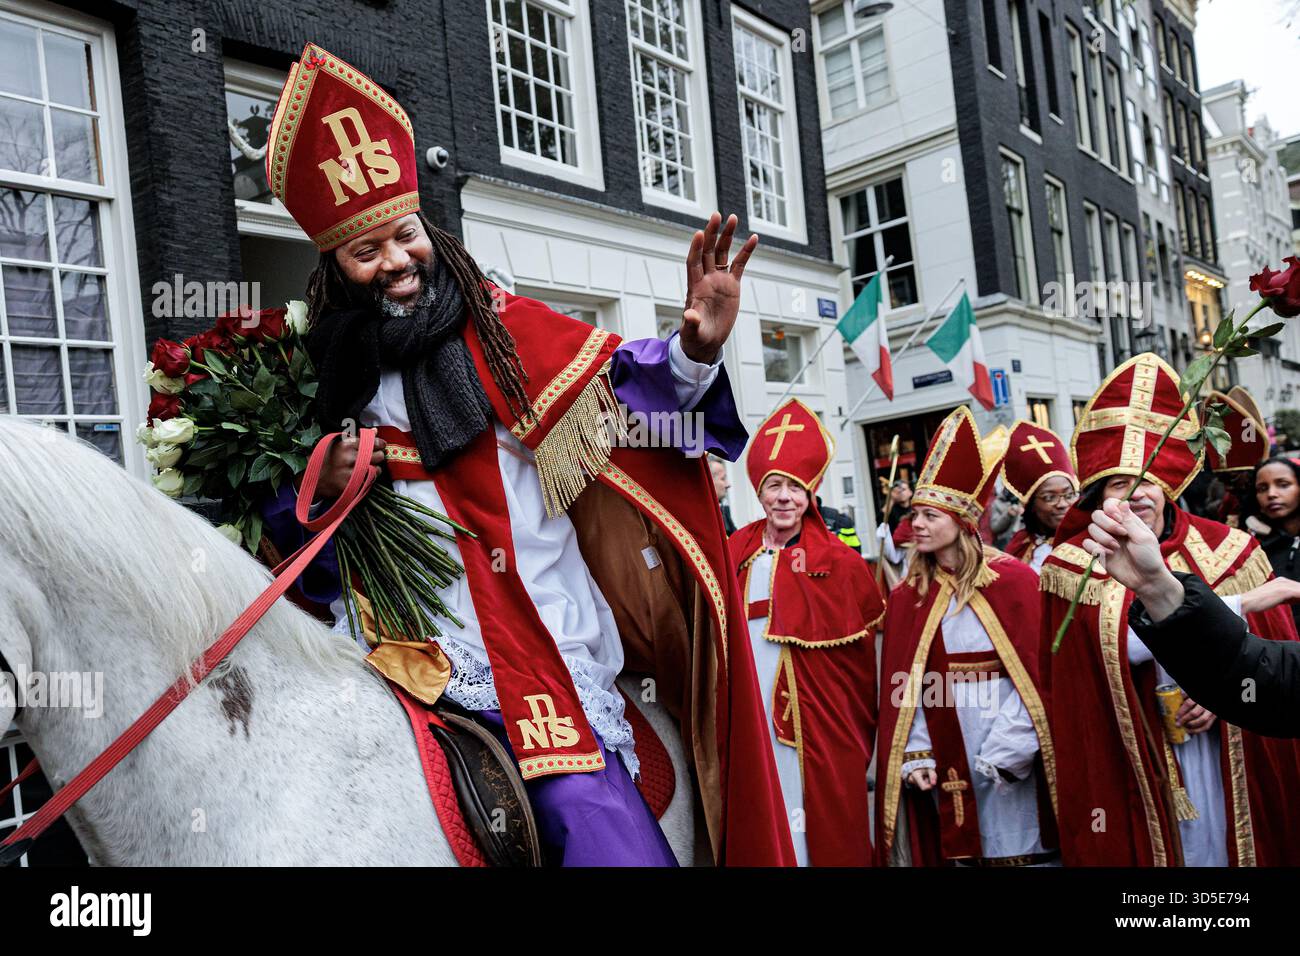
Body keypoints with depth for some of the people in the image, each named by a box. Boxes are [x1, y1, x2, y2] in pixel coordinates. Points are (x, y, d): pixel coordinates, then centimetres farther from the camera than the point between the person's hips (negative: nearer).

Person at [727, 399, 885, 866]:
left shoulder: (841, 564, -1)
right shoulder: (733, 557, 5)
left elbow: (863, 658, 2)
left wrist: (859, 734, 3)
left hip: (819, 732, -2)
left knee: (827, 837, 4)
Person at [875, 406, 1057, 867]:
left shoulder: (1014, 581, -5)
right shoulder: (907, 596, 5)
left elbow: (1034, 675, -10)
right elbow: (902, 686, 2)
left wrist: (1006, 752, -15)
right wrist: (915, 754, -7)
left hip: (1013, 764, -3)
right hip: (946, 766, 3)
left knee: (1017, 848, 4)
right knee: (960, 849, 10)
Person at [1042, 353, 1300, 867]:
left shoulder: (1223, 547, 2)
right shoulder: (1075, 563, -7)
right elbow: (1126, 640, -21)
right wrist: (1235, 606, -20)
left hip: (1228, 749, 3)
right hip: (1133, 755, -2)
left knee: (1227, 841, 12)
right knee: (1155, 843, 6)